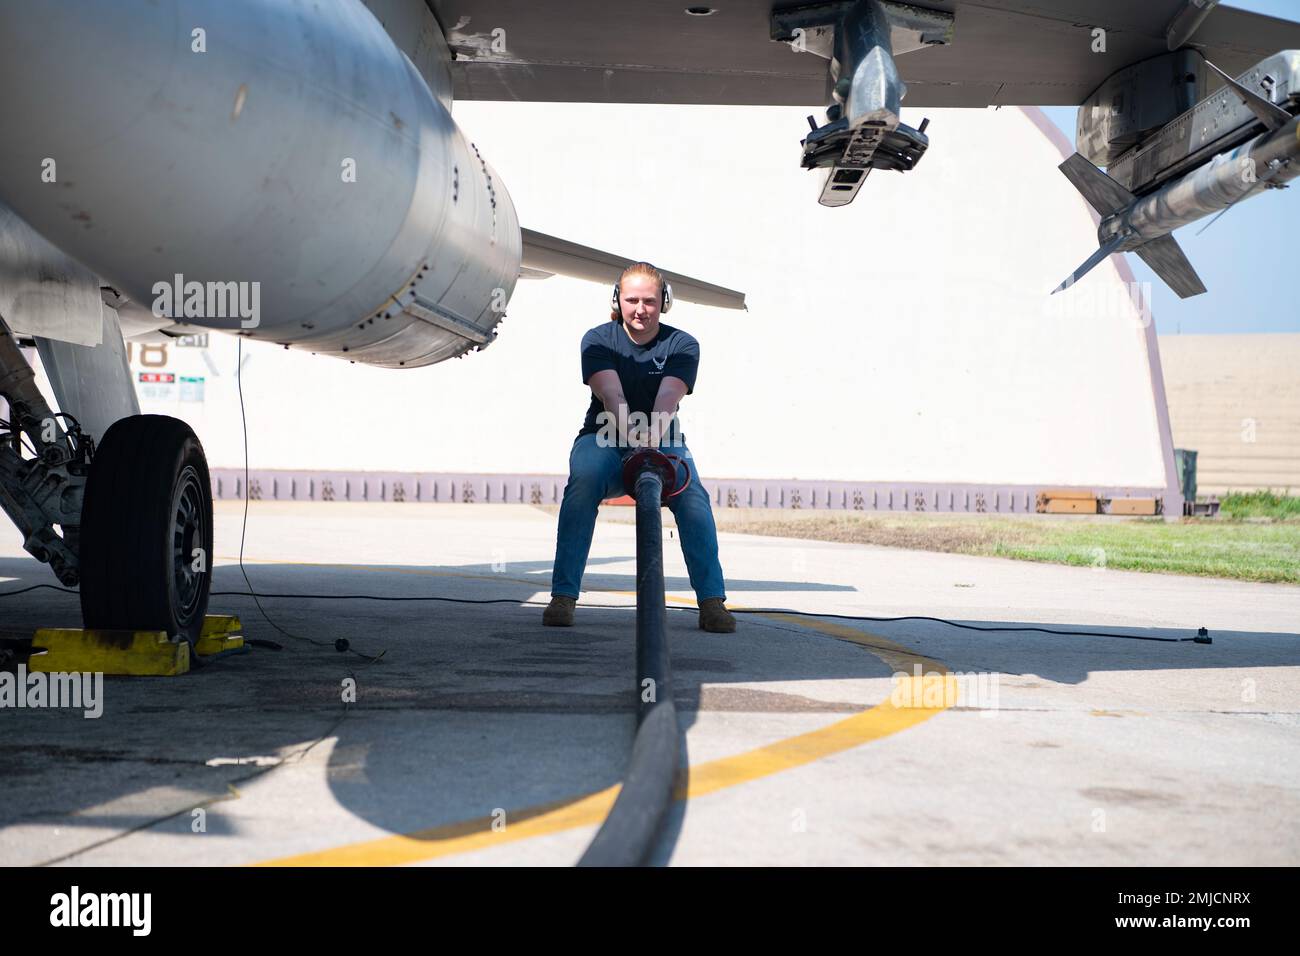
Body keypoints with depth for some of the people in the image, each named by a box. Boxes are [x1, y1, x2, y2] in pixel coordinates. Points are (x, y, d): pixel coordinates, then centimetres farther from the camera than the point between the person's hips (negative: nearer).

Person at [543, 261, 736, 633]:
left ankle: (712, 602, -27)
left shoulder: (682, 345, -3)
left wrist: (653, 436, -43)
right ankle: (563, 596, -28)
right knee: (582, 483, -33)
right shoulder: (598, 339, -4)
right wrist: (630, 433, -42)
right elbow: (611, 394, -22)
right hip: (605, 439, 0)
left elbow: (667, 400, -22)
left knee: (692, 494, -29)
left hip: (663, 441, 1)